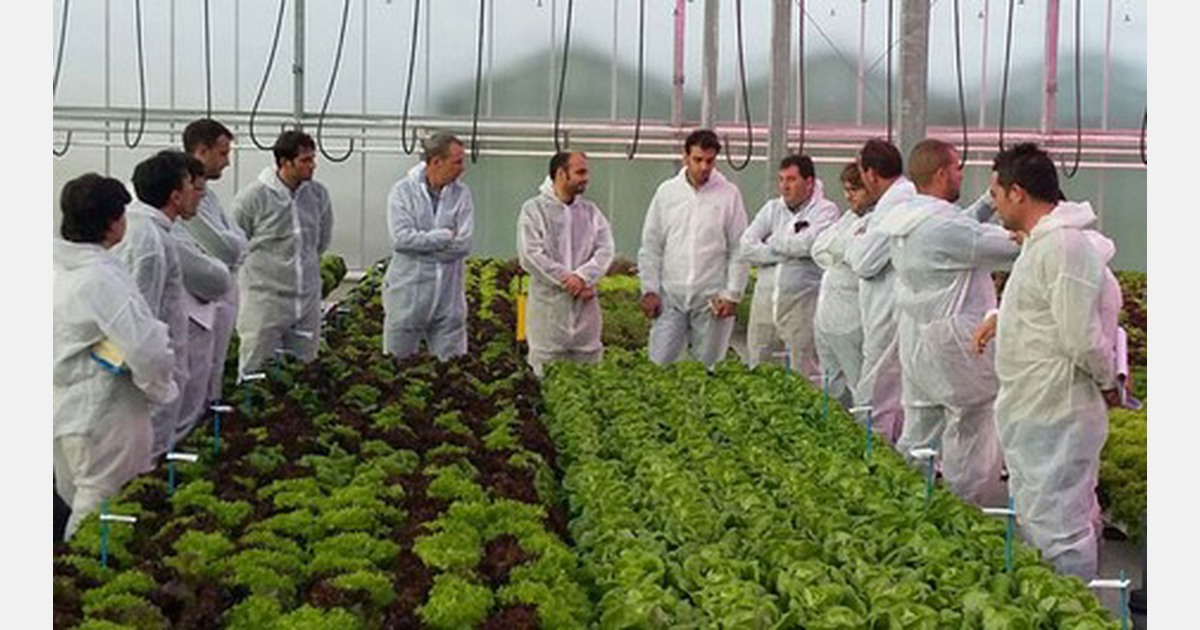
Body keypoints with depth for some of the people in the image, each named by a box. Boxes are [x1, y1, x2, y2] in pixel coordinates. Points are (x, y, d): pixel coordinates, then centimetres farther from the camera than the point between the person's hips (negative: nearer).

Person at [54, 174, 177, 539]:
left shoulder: (58, 268, 2)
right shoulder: (102, 279, -23)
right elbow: (148, 349, -28)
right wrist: (161, 390, -9)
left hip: (63, 409, 9)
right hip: (103, 417, -9)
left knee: (76, 504, 23)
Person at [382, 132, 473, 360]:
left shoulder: (462, 194, 1)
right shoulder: (403, 191, -5)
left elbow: (464, 244, -9)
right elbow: (401, 238, -17)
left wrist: (422, 242, -11)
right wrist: (445, 236, -12)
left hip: (448, 292, 2)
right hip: (408, 290, -2)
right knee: (398, 360, 7)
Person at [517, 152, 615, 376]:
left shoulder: (591, 211, 12)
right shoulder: (534, 210, -1)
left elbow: (605, 250, 2)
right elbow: (531, 256, -10)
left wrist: (583, 276, -16)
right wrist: (569, 281, -14)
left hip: (585, 307, 4)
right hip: (549, 305, -4)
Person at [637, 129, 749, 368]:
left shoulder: (729, 194, 0)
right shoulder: (667, 191, 4)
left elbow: (739, 249, 1)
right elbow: (651, 246, 7)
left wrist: (732, 294, -5)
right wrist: (649, 290, -1)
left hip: (712, 297, -1)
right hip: (670, 296, 1)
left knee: (708, 368, 6)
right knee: (659, 365, -1)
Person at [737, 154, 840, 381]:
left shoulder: (825, 210, -2)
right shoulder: (772, 208, 12)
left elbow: (808, 245, -20)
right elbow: (746, 248, 0)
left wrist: (773, 243, -3)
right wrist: (789, 249, -8)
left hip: (802, 304, -5)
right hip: (764, 301, 5)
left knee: (805, 378, -1)